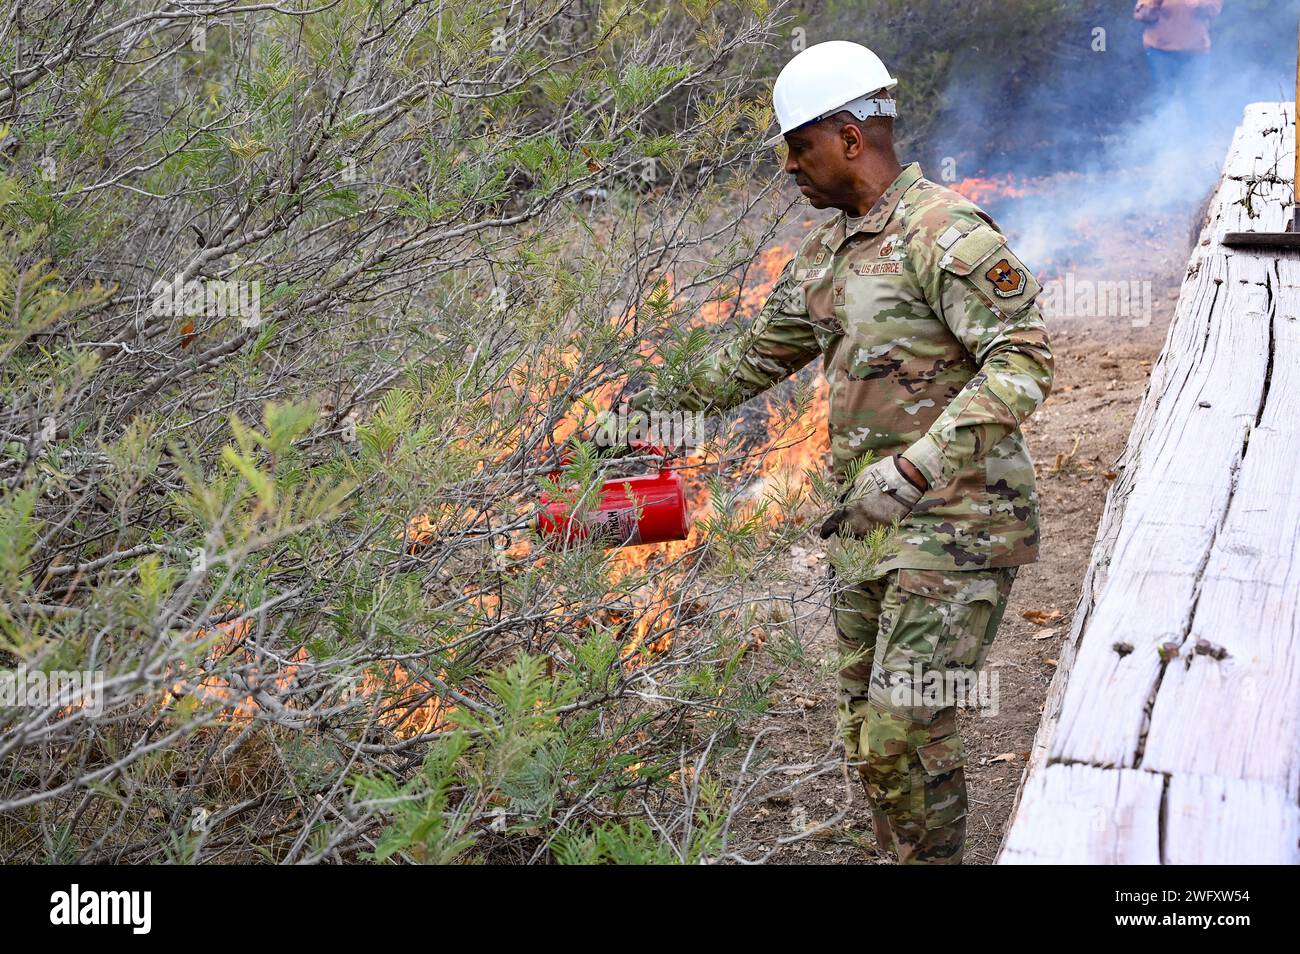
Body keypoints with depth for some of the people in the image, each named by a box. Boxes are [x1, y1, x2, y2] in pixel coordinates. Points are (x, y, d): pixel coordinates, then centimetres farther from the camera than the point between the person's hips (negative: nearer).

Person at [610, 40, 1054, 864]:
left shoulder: (946, 234, -15)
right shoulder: (828, 248, 13)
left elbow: (1024, 361, -24)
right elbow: (764, 352, 27)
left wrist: (913, 469, -30)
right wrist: (668, 402, 22)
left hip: (956, 525, -9)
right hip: (868, 522, 9)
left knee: (904, 729, -12)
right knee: (870, 728, 12)